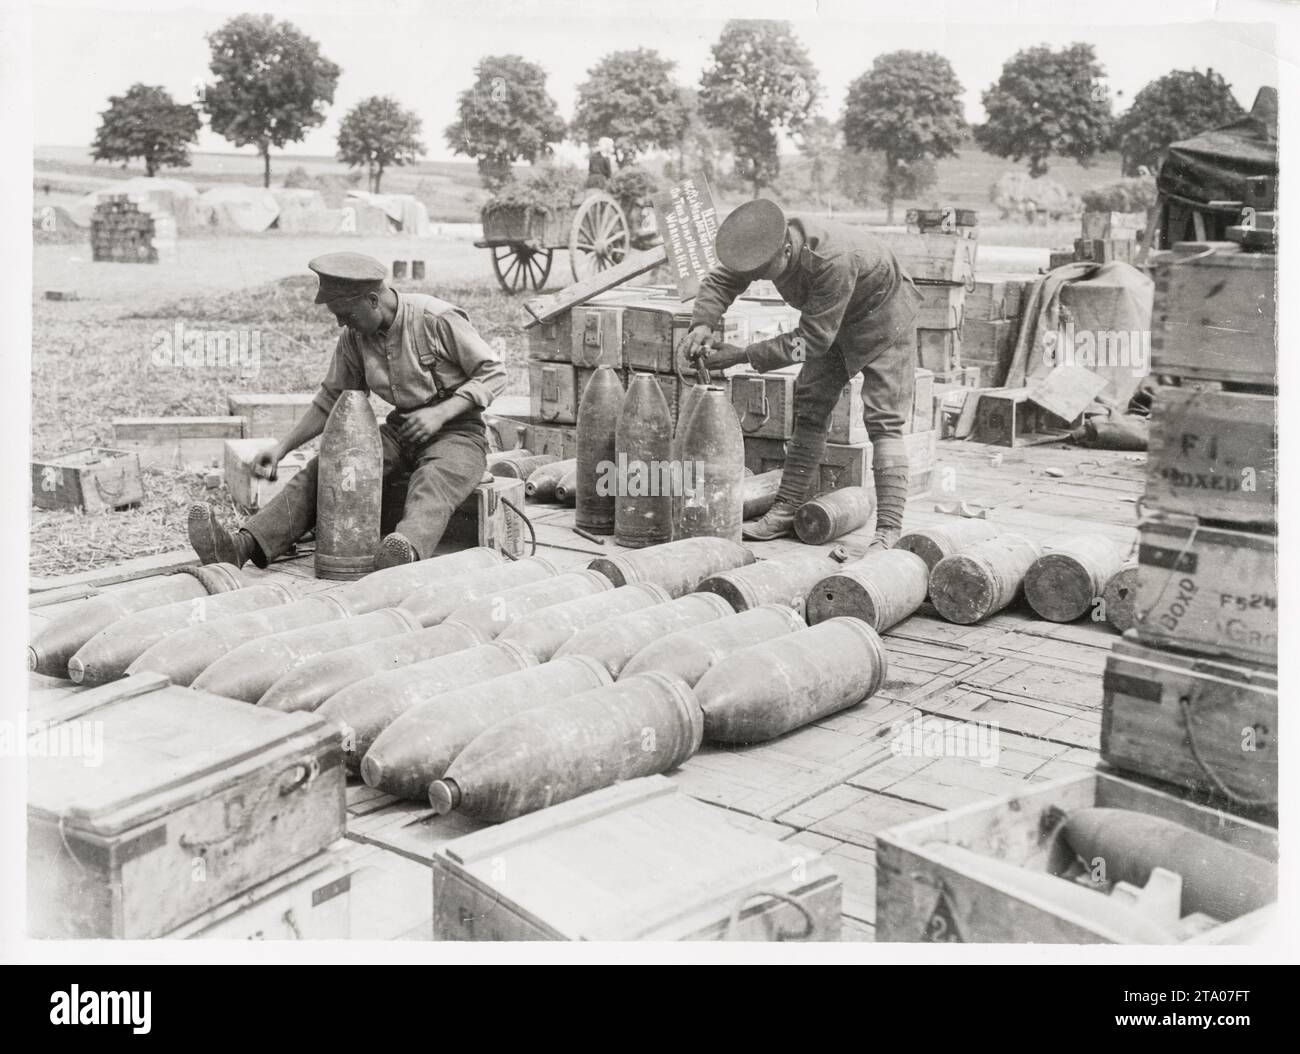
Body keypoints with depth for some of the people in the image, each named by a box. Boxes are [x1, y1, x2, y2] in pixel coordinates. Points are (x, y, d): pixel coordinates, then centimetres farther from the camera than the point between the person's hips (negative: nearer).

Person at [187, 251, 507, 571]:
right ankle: (243, 546, -34)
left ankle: (405, 552, -71)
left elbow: (493, 373, -10)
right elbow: (330, 399, 14)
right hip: (400, 431, 5)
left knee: (432, 483, -39)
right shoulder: (354, 337, 3)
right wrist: (281, 448, 5)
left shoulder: (438, 319, -15)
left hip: (458, 433, -5)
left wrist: (442, 412, -23)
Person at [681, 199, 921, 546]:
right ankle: (786, 511, 8)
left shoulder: (832, 260, -42)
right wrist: (703, 323, -31)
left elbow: (813, 338, -36)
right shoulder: (765, 242, -20)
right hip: (834, 320, 7)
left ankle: (889, 529, -15)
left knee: (883, 420, -14)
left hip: (882, 315, -7)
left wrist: (744, 355, -37)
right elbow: (719, 280, -10)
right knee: (809, 408, 4)